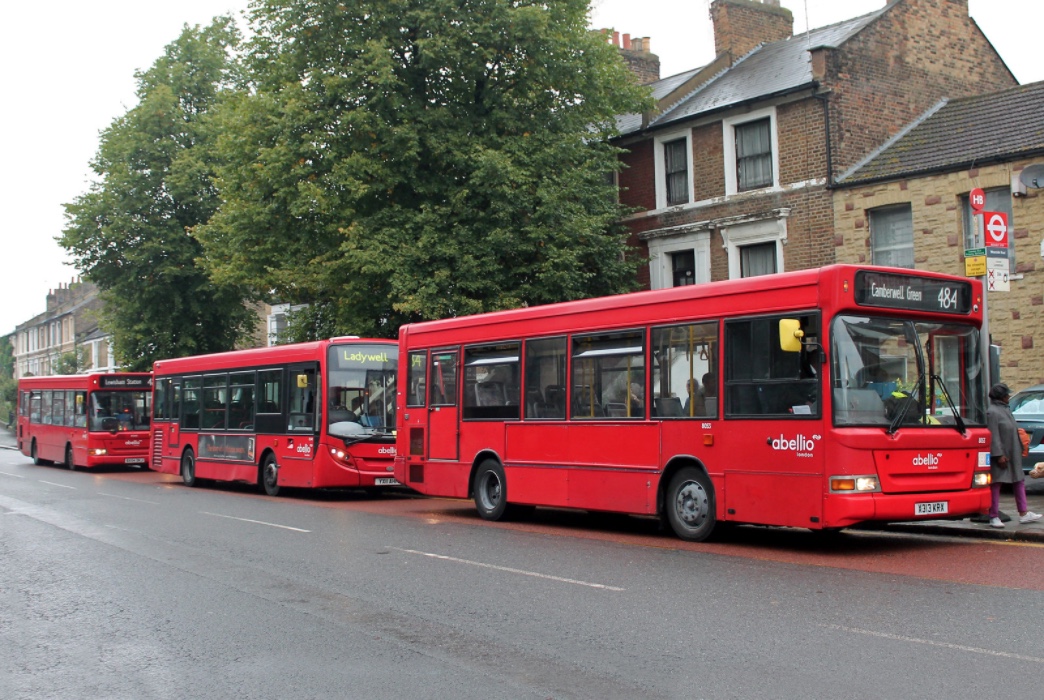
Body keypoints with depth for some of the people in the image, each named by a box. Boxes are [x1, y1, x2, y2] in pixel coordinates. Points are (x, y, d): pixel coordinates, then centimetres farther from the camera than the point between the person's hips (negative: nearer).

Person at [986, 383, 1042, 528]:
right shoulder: (992, 412, -15)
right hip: (1001, 455, -10)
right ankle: (994, 517, 1)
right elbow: (993, 436, -20)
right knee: (996, 484, -4)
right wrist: (998, 455, -23)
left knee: (1019, 481, 12)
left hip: (1013, 454, 10)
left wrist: (1020, 449, 18)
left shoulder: (1006, 409, 14)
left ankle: (1023, 513, 20)